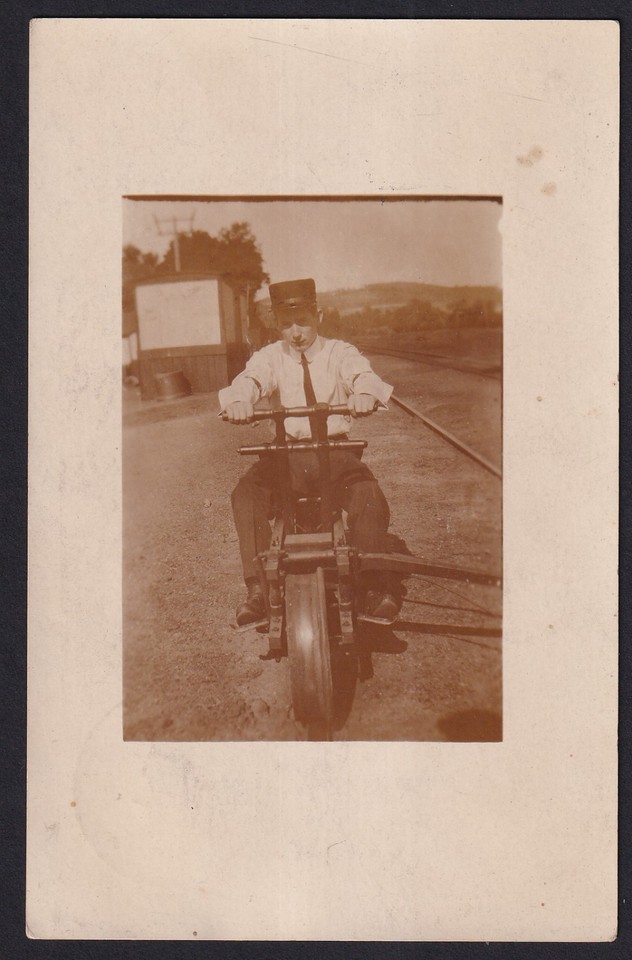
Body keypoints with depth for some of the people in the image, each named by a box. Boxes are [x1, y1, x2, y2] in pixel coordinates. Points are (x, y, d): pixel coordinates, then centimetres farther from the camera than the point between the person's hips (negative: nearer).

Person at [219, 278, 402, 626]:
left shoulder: (339, 353, 6)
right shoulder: (271, 357, 10)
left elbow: (362, 374, -15)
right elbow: (250, 379, -12)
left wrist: (365, 393, -43)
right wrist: (238, 399, -39)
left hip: (335, 450, -1)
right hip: (287, 452, 1)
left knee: (368, 495, -30)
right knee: (246, 494, -27)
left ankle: (375, 586, -21)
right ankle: (258, 587, -25)